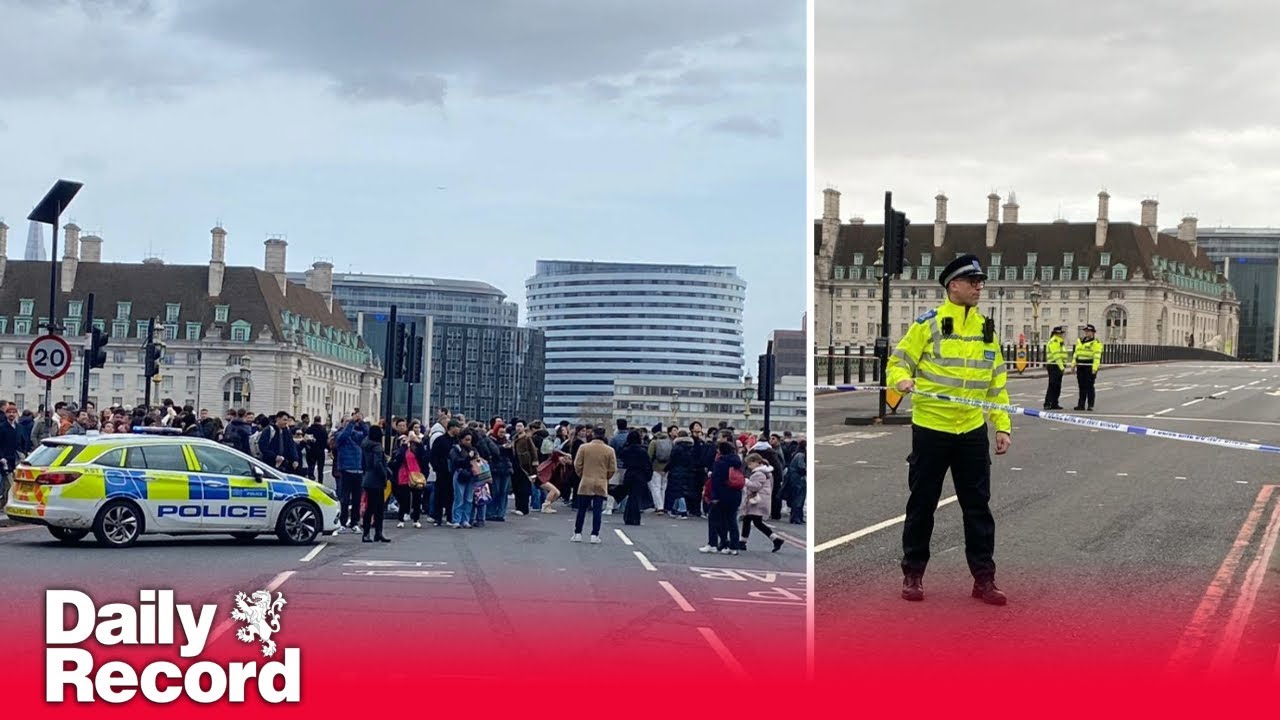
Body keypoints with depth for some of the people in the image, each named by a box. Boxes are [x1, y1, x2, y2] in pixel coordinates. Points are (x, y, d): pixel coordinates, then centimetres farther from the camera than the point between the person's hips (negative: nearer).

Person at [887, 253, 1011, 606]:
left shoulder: (987, 329, 10)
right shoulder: (927, 323, -5)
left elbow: (997, 382, 13)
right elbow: (898, 361, -3)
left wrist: (1003, 425, 8)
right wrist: (902, 379, -25)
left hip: (972, 431, 4)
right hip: (930, 428, -4)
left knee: (978, 506, 6)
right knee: (922, 504, 6)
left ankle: (983, 578, 13)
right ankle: (913, 574, 18)